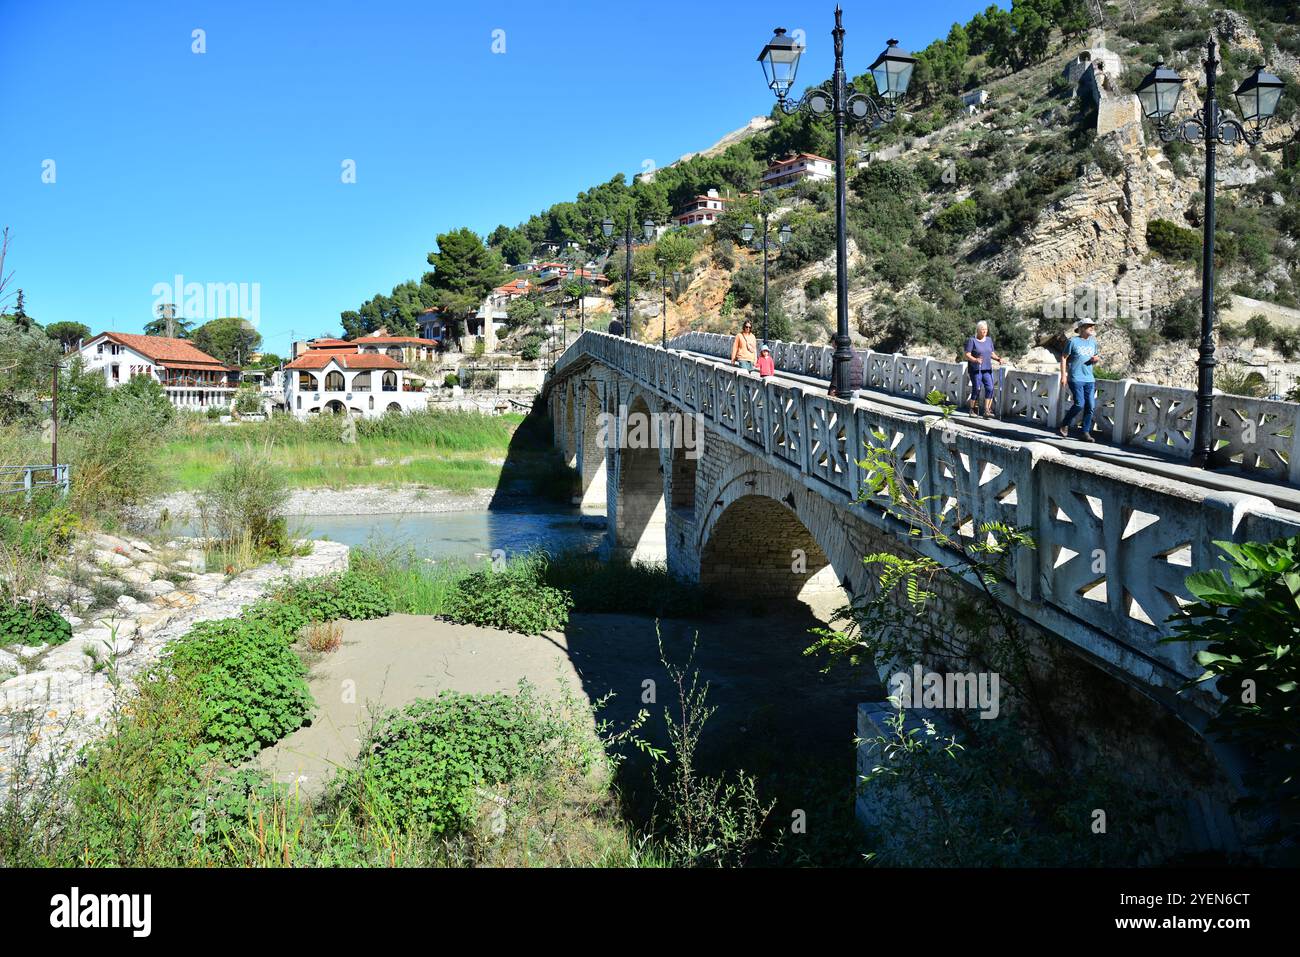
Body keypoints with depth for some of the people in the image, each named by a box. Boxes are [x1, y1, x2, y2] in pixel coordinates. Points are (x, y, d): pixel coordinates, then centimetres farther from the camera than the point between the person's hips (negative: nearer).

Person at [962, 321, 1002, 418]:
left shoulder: (989, 339, 13)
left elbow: (991, 353, 19)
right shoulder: (971, 340, -6)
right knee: (977, 389, -5)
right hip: (975, 369, -5)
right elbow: (967, 354, -11)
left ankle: (987, 411, -6)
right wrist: (975, 360, -29)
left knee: (990, 388, -8)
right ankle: (973, 410, 11)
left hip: (987, 369, 5)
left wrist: (997, 358, -1)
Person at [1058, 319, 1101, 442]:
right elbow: (1063, 358, -2)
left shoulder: (1093, 342, 15)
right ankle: (1065, 424, 9)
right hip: (1075, 378, -6)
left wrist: (1096, 359, 1)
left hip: (1089, 379, 6)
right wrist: (1063, 375, -8)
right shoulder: (1073, 341, -3)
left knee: (1091, 406, -1)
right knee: (1079, 404, -14)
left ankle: (1086, 433, 7)